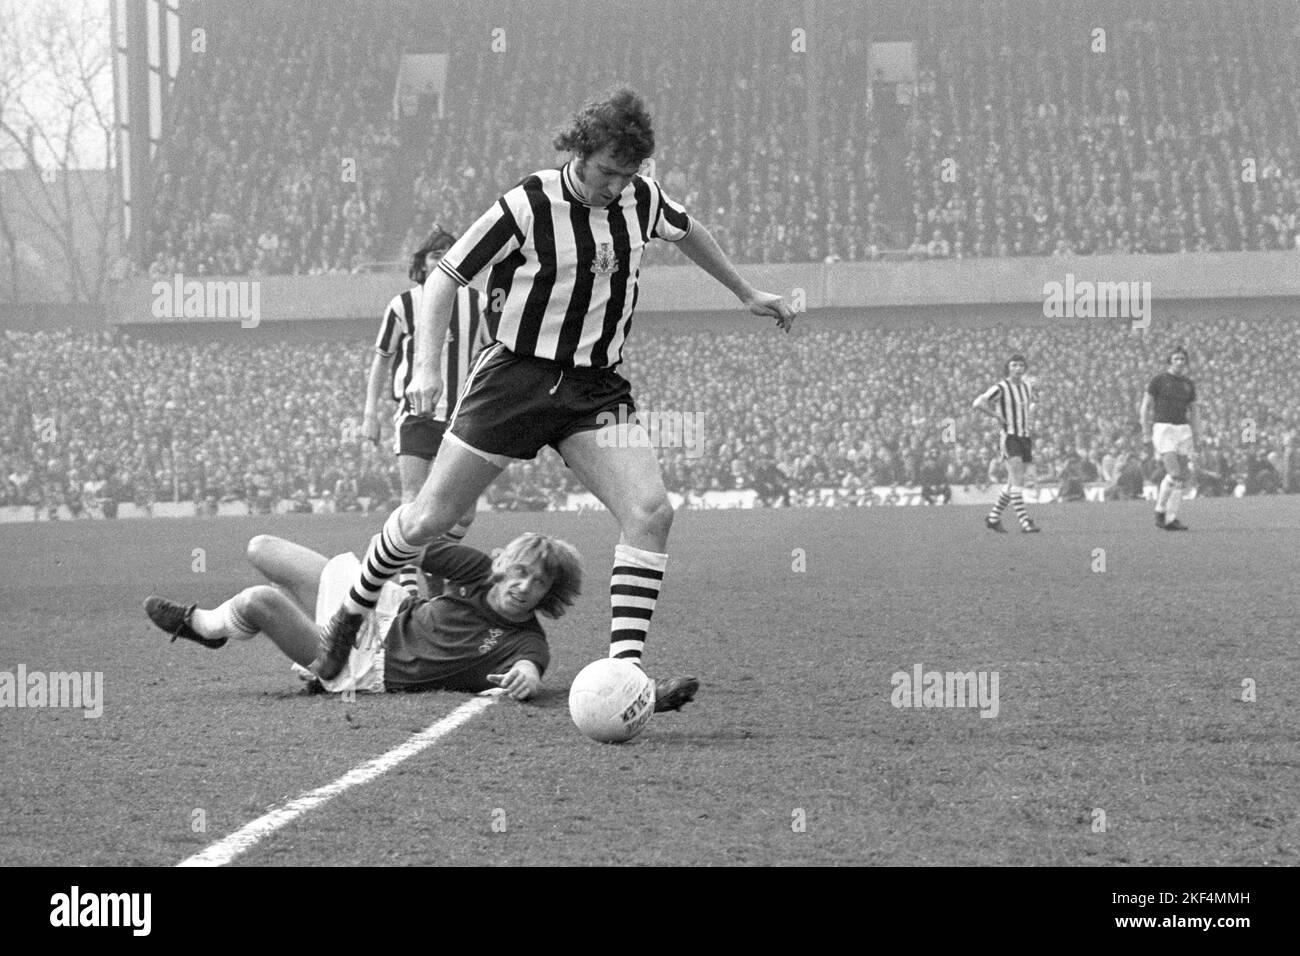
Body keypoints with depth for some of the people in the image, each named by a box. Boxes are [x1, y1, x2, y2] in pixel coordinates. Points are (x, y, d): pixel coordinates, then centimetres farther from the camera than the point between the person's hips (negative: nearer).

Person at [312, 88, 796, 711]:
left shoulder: (642, 198, 1)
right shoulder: (528, 206, -14)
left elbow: (686, 232, 26)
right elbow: (445, 277, -7)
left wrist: (746, 294, 35)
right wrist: (427, 366, -19)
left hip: (596, 390, 4)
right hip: (516, 375, -4)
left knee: (650, 513, -19)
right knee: (428, 520, 0)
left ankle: (625, 669, -18)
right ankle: (349, 616, 26)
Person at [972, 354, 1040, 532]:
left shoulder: (1026, 387, 12)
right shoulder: (1001, 388, -9)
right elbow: (977, 404, -19)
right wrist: (998, 416, -15)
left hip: (1025, 437, 7)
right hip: (1010, 437, -7)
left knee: (1013, 483, 9)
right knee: (1017, 480, -18)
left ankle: (993, 519, 22)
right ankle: (1024, 522, -24)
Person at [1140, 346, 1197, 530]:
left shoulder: (1188, 384, 11)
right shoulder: (1159, 380, -3)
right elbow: (1145, 406, -1)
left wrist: (1194, 437, 16)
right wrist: (1147, 433, -6)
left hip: (1183, 430, 5)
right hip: (1163, 429, -5)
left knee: (1183, 477, 0)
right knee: (1174, 474, -17)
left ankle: (1171, 518, 5)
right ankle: (1160, 511, 1)